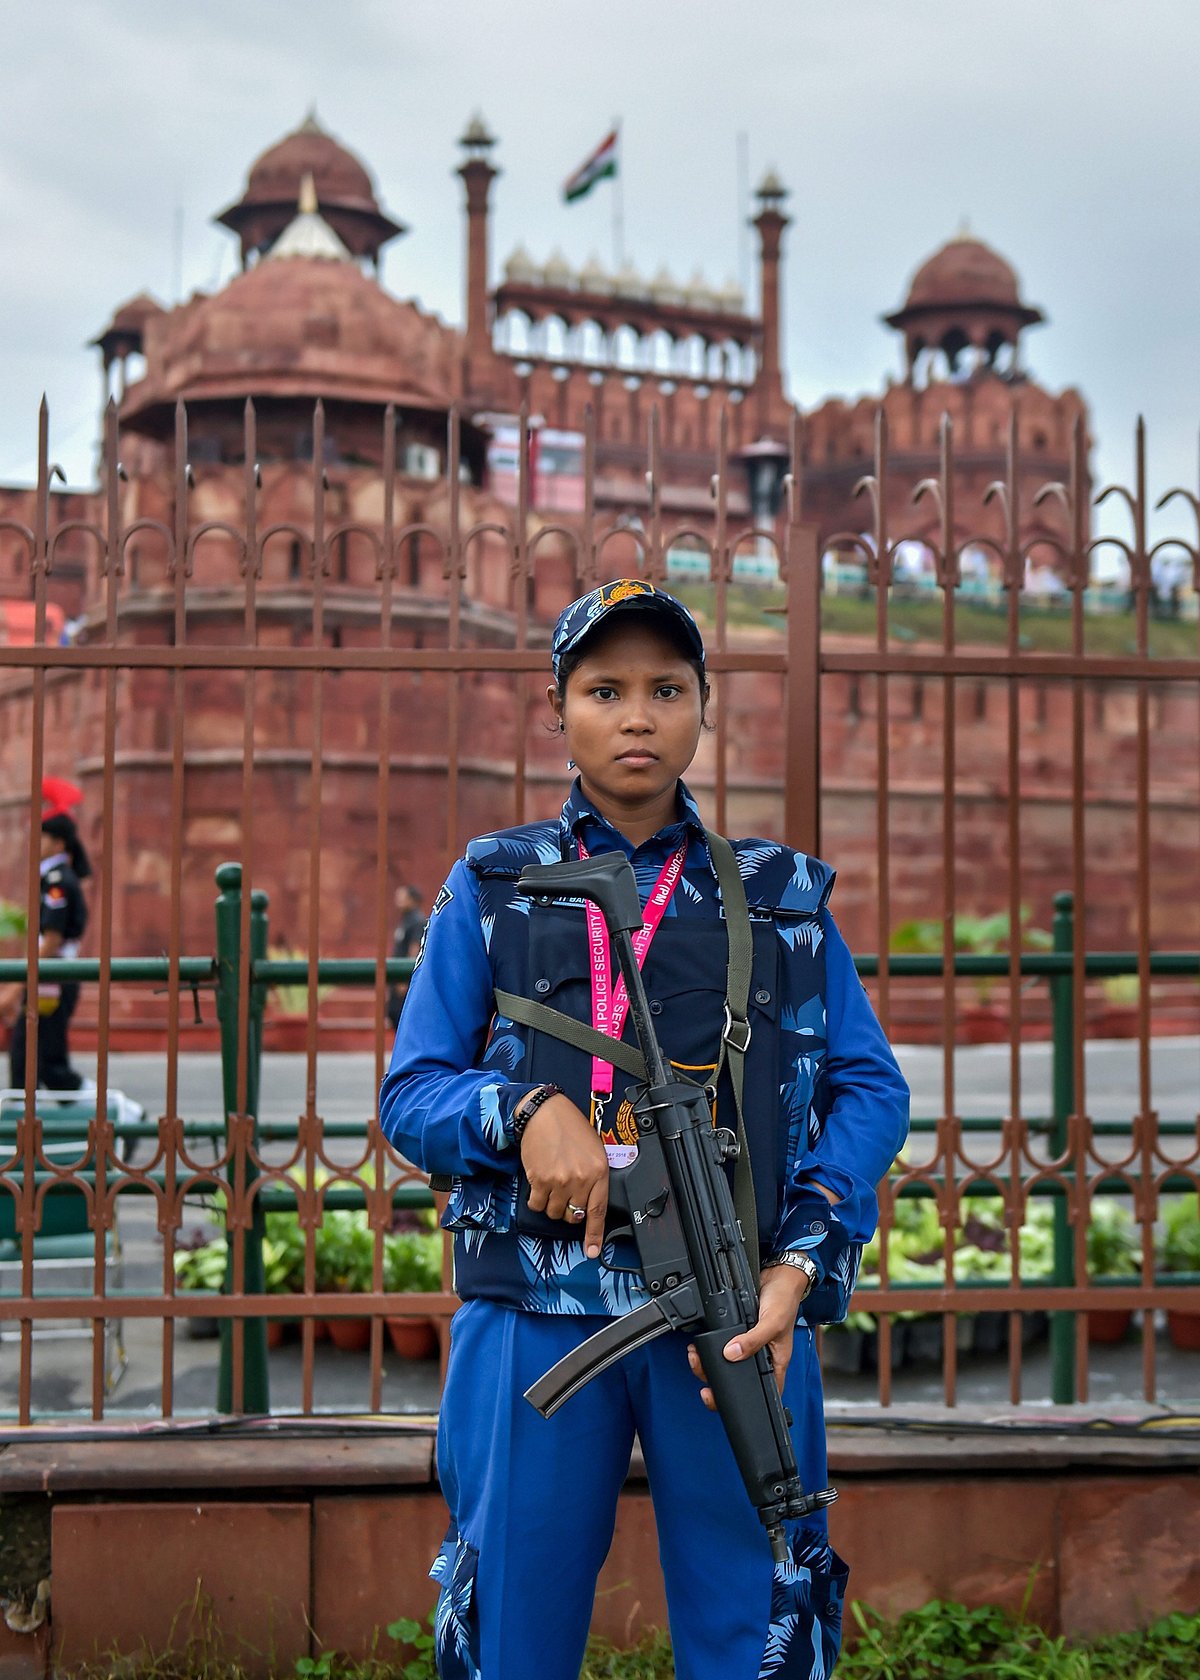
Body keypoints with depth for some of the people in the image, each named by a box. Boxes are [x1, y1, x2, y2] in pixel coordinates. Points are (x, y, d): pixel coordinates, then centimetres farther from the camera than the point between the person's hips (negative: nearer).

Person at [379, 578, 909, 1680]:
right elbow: (411, 1092, 6)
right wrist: (527, 1110, -15)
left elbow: (872, 1087, 7)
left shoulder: (783, 897, 13)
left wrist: (802, 1260, -9)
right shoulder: (492, 887, 11)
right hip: (534, 1310, 0)